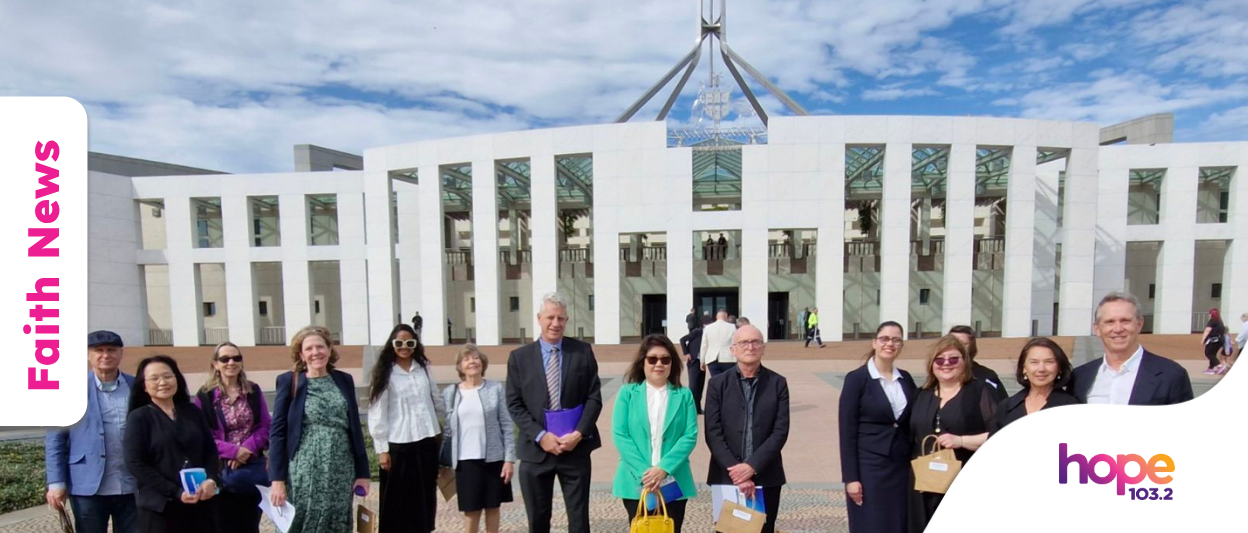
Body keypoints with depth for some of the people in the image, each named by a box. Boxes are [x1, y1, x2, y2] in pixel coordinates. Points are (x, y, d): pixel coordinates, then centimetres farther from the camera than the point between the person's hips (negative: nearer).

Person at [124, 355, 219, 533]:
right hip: (160, 506, -3)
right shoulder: (139, 418, -1)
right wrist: (175, 492, -16)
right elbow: (135, 464, -8)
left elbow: (210, 450, 10)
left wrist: (211, 480, -10)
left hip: (201, 502, 4)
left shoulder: (193, 412, 10)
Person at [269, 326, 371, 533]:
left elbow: (355, 428, 8)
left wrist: (362, 472, 6)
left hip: (341, 472, 3)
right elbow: (277, 432, -3)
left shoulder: (344, 380, 6)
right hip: (305, 472, -3)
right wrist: (277, 479, -9)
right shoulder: (288, 381, -1)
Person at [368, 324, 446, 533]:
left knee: (424, 498, 12)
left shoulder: (424, 369, 7)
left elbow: (437, 401, 15)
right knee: (397, 500, 4)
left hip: (426, 442, 4)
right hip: (398, 445, -4)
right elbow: (377, 414, -7)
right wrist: (382, 449, -10)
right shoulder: (385, 374, -5)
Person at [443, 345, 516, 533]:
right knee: (471, 509, 6)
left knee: (493, 507, 10)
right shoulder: (450, 393, 2)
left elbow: (507, 425, -3)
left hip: (494, 458, 0)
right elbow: (447, 429, 5)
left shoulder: (496, 389, -2)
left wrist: (510, 458, -7)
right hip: (466, 460, 1)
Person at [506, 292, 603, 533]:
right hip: (536, 449, 1)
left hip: (575, 448, 0)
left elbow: (594, 397, -1)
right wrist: (540, 436, -13)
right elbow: (514, 404, -2)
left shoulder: (583, 351, 1)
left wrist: (578, 434, -13)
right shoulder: (519, 357, 1)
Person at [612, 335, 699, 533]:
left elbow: (690, 436, -4)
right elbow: (619, 435, -5)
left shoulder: (684, 395, 4)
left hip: (674, 482, 1)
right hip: (636, 482, -1)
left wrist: (664, 468, -15)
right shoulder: (627, 393, 2)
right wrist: (643, 472, -15)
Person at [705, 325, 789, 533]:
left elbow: (780, 431, -5)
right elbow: (713, 433, -4)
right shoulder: (718, 384, 0)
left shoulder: (778, 383, 2)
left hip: (766, 477, 1)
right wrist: (735, 470, -13)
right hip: (727, 477, -1)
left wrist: (753, 466, -13)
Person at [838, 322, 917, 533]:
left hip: (902, 468, 5)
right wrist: (850, 477, -13)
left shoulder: (906, 379, 8)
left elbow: (911, 426, 13)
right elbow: (847, 431, -10)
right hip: (869, 468, -5)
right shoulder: (856, 379, -8)